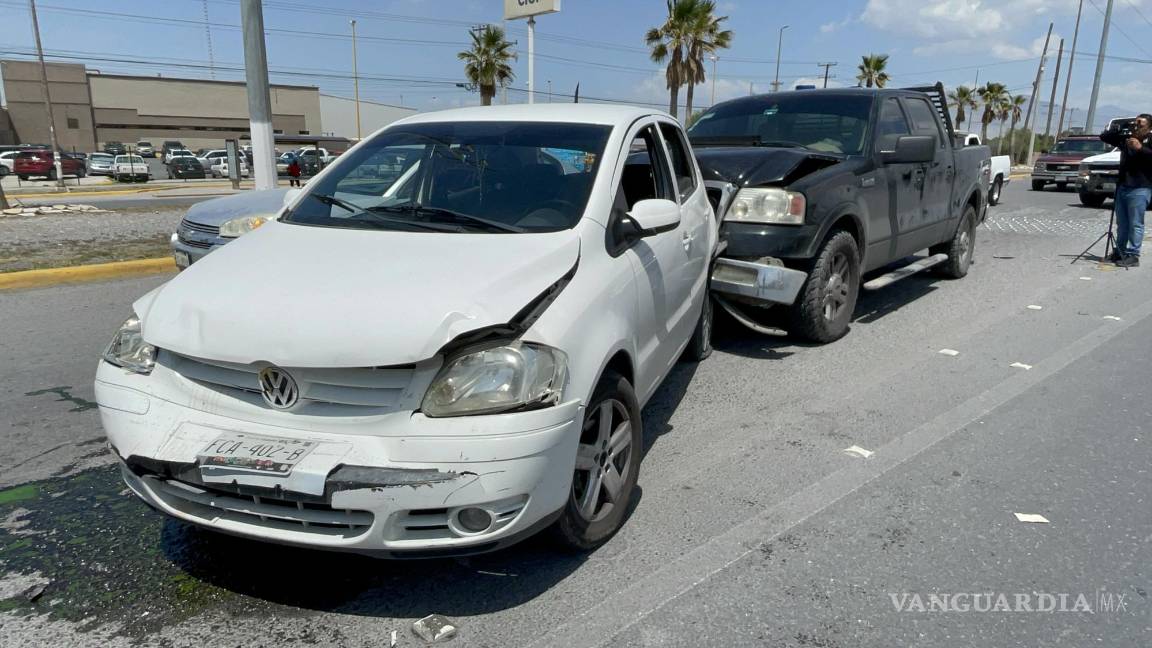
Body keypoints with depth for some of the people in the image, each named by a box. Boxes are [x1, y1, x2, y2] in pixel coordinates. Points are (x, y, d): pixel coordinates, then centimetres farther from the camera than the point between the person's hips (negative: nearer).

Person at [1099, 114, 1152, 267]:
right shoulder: (1126, 138, 11)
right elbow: (1104, 137, 12)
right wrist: (1122, 125, 3)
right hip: (1122, 186, 6)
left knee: (1135, 224, -6)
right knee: (1122, 224, 12)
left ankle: (1133, 256, -4)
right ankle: (1119, 252, 20)